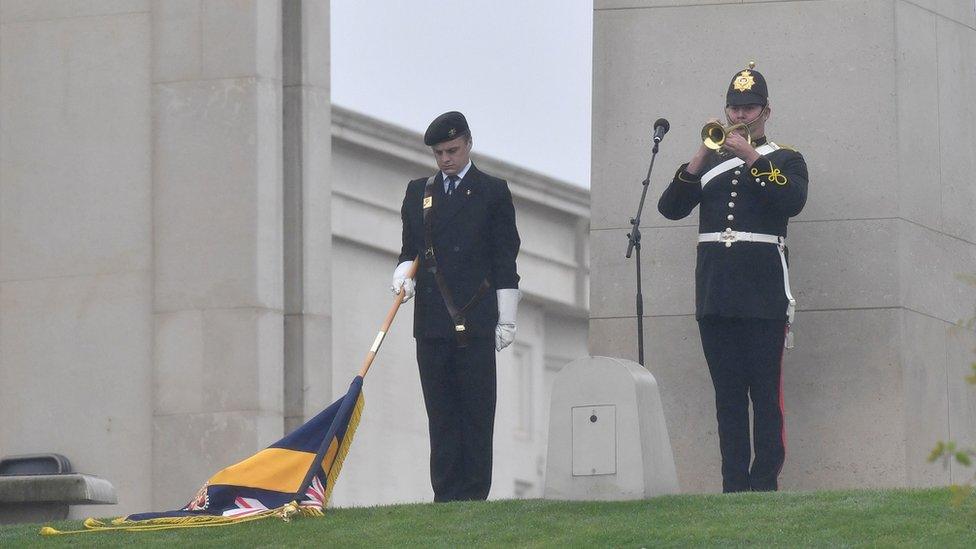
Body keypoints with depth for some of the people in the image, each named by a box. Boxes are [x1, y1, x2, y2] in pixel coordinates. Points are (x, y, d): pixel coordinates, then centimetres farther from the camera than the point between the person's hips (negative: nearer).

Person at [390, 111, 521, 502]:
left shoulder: (493, 192, 5)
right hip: (431, 321, 4)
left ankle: (473, 493, -4)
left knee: (476, 411, -4)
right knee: (440, 412, 3)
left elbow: (505, 259, 3)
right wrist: (403, 275, -2)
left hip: (475, 319, -4)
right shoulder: (418, 192, 16)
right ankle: (446, 494, 4)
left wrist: (506, 319, -3)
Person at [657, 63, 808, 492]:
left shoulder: (785, 161, 7)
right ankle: (733, 485, 3)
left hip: (763, 293, -4)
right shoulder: (709, 162, 18)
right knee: (727, 395, 3)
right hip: (715, 295, 4)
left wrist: (752, 158, -15)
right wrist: (699, 161, -6)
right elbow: (670, 208, 7)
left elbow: (793, 201, -13)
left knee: (766, 393, -8)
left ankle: (764, 483, -9)